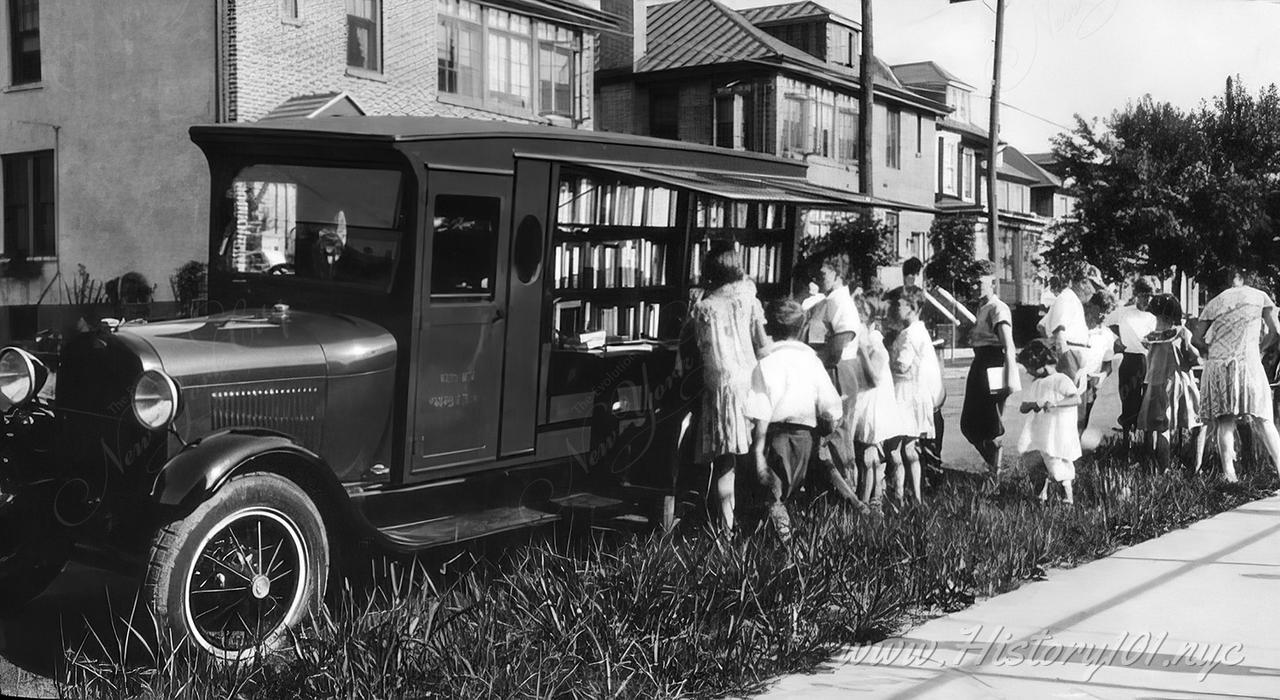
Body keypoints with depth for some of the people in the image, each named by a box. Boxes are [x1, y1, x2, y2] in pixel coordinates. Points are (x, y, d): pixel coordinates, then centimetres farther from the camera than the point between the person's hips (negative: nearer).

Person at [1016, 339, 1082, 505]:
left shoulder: (1061, 380, -8)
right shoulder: (1036, 384, 14)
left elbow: (1077, 399, -22)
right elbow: (1022, 408, 13)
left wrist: (1054, 404, -32)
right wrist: (1032, 405, -11)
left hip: (1060, 435, -6)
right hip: (1041, 434, 6)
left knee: (1058, 469, -4)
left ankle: (1069, 497, 14)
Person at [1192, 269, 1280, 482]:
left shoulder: (1214, 303, 10)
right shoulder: (1260, 297, 8)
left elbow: (1196, 339, 8)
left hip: (1217, 366, 1)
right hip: (1248, 363, -1)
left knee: (1225, 422, 2)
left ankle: (1228, 473, -6)